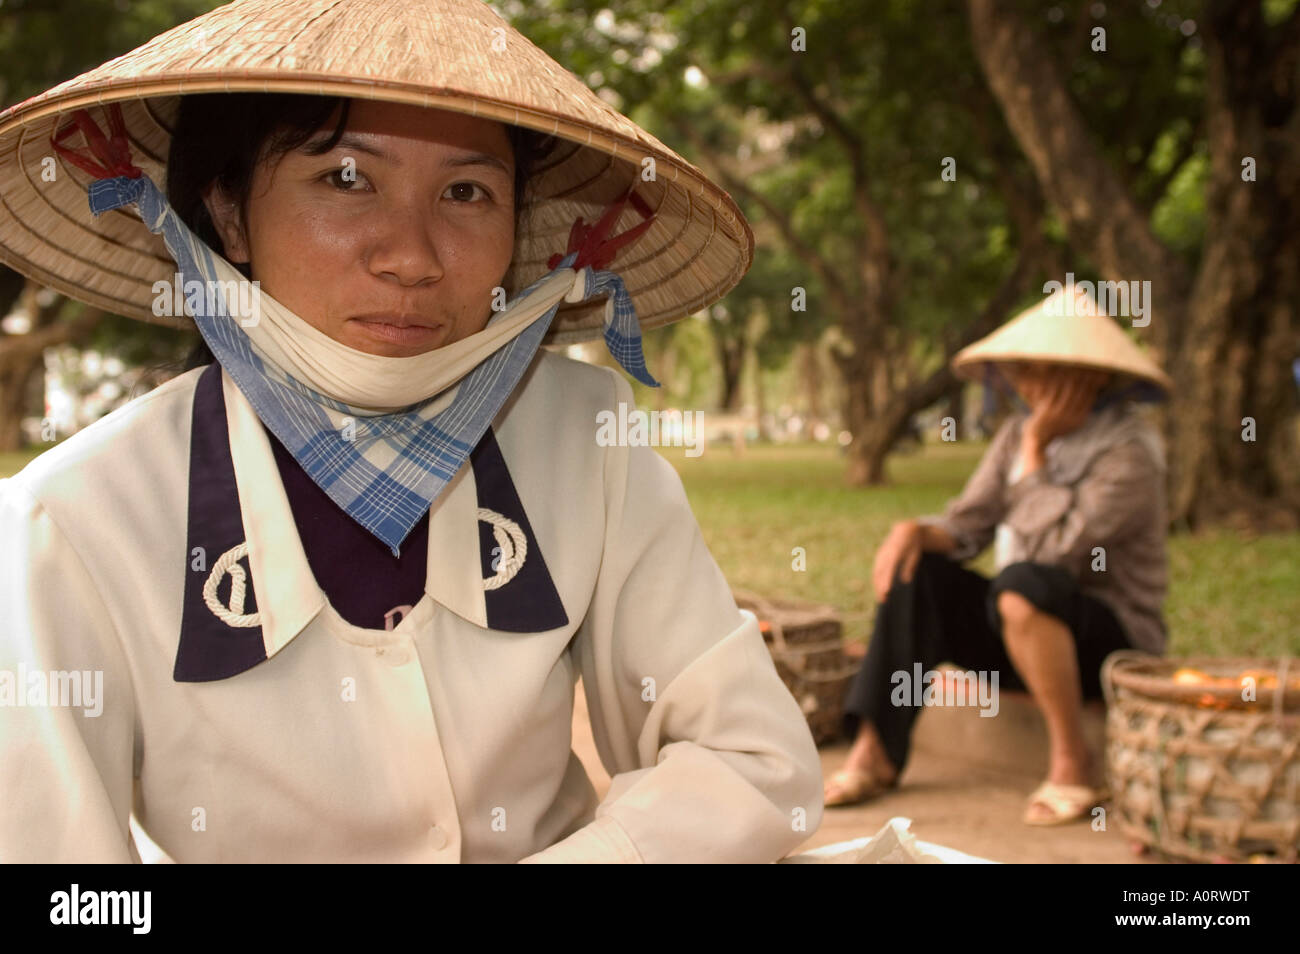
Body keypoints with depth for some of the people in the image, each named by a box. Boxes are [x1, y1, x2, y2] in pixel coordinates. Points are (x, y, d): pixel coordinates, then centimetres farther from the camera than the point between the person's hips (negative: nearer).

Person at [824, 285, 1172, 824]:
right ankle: (874, 752, -16)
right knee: (916, 573, -14)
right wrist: (916, 531, -18)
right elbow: (965, 527, 3)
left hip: (1115, 640, -6)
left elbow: (1053, 547, -26)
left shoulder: (1131, 451, -15)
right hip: (1026, 633, 7)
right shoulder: (1018, 433, 6)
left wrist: (1035, 451, -19)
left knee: (1023, 584, -35)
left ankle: (1072, 765, -23)